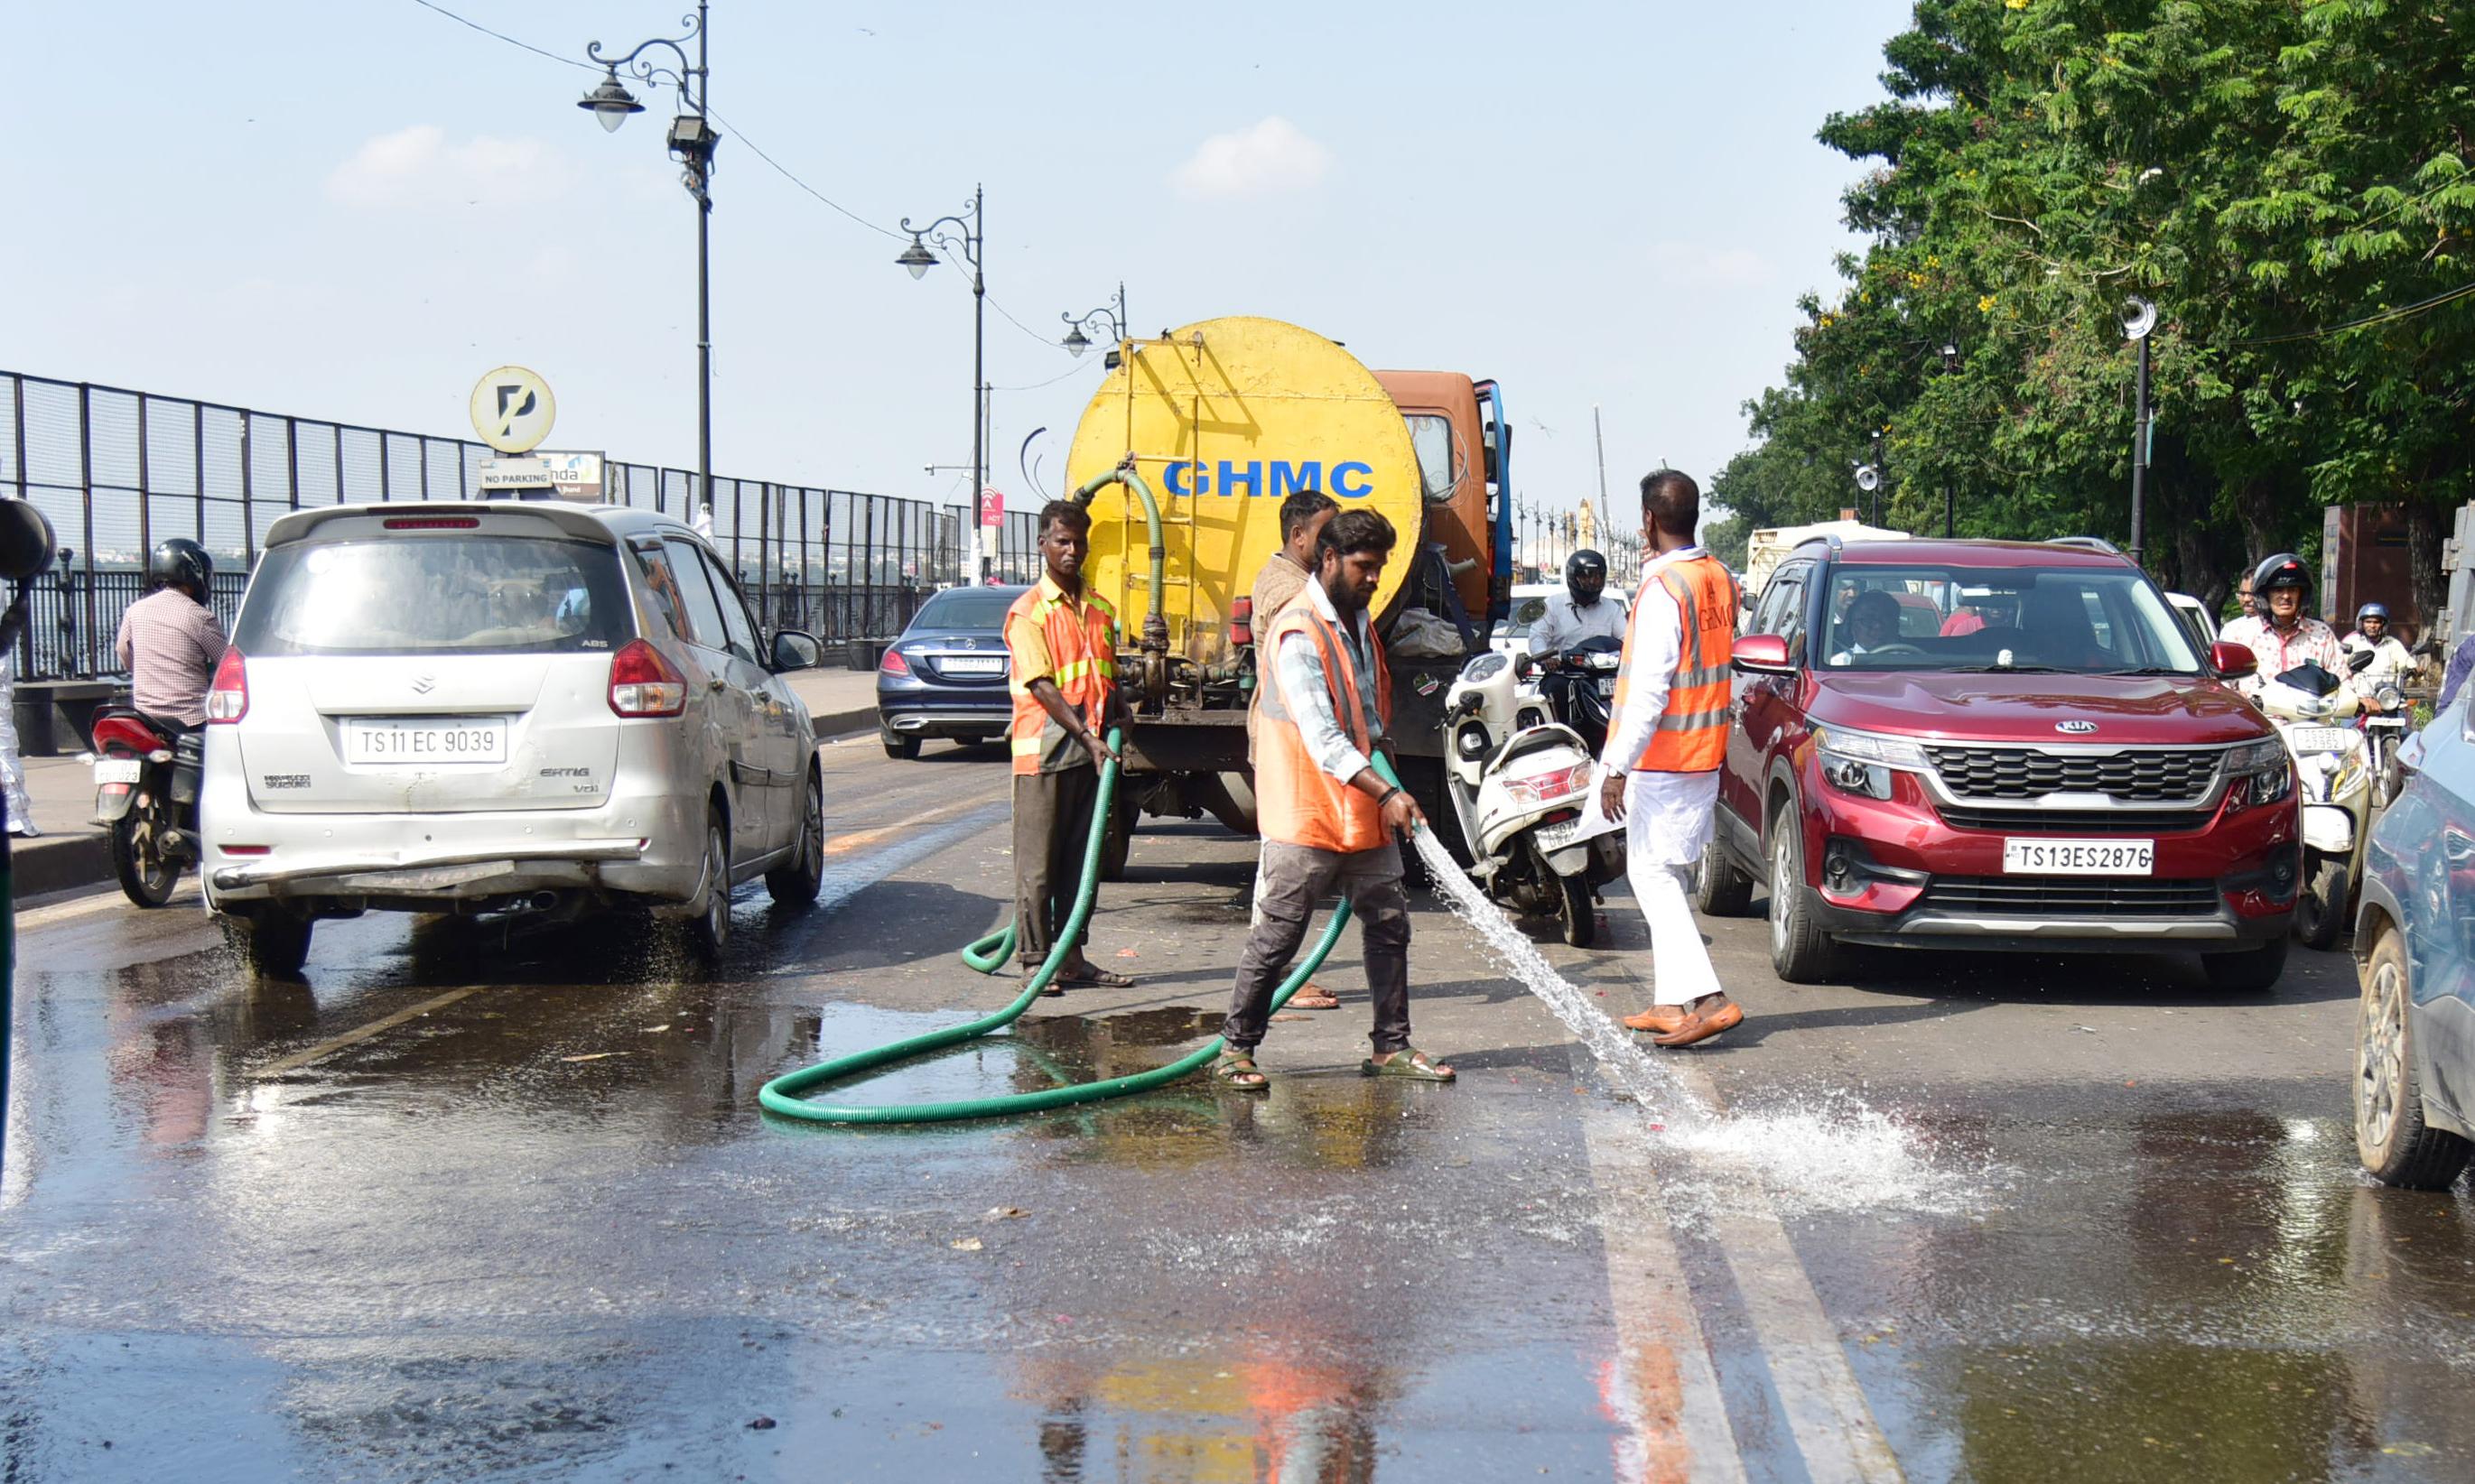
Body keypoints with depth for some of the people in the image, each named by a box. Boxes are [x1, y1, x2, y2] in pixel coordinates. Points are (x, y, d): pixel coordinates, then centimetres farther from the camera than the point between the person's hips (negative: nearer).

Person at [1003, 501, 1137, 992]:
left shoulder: (1100, 609, 14)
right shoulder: (1028, 611, -7)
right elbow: (1042, 687, -14)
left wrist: (1120, 714, 5)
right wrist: (1088, 738, -19)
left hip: (1091, 753, 7)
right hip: (1043, 752, -6)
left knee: (1081, 858, 10)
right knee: (1037, 863, -1)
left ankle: (1073, 957, 17)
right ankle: (1035, 961, 4)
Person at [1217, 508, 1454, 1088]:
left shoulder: (1359, 622, 14)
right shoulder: (1298, 633, -16)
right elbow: (1322, 738, -23)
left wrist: (1381, 770, 13)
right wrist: (1386, 793, -27)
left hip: (1364, 816, 8)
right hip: (1307, 816, -8)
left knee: (1389, 925, 8)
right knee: (1278, 935, -3)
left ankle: (1392, 1046, 17)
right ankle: (1235, 1050, 8)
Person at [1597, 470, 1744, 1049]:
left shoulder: (1661, 589, -18)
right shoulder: (1721, 580, 8)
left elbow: (1648, 690, -22)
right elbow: (1720, 661, 11)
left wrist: (1618, 767, -20)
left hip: (1661, 758, -9)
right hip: (1706, 755, 9)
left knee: (1653, 875, -5)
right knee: (1668, 876, 16)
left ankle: (1708, 997, -14)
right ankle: (1671, 1001, 19)